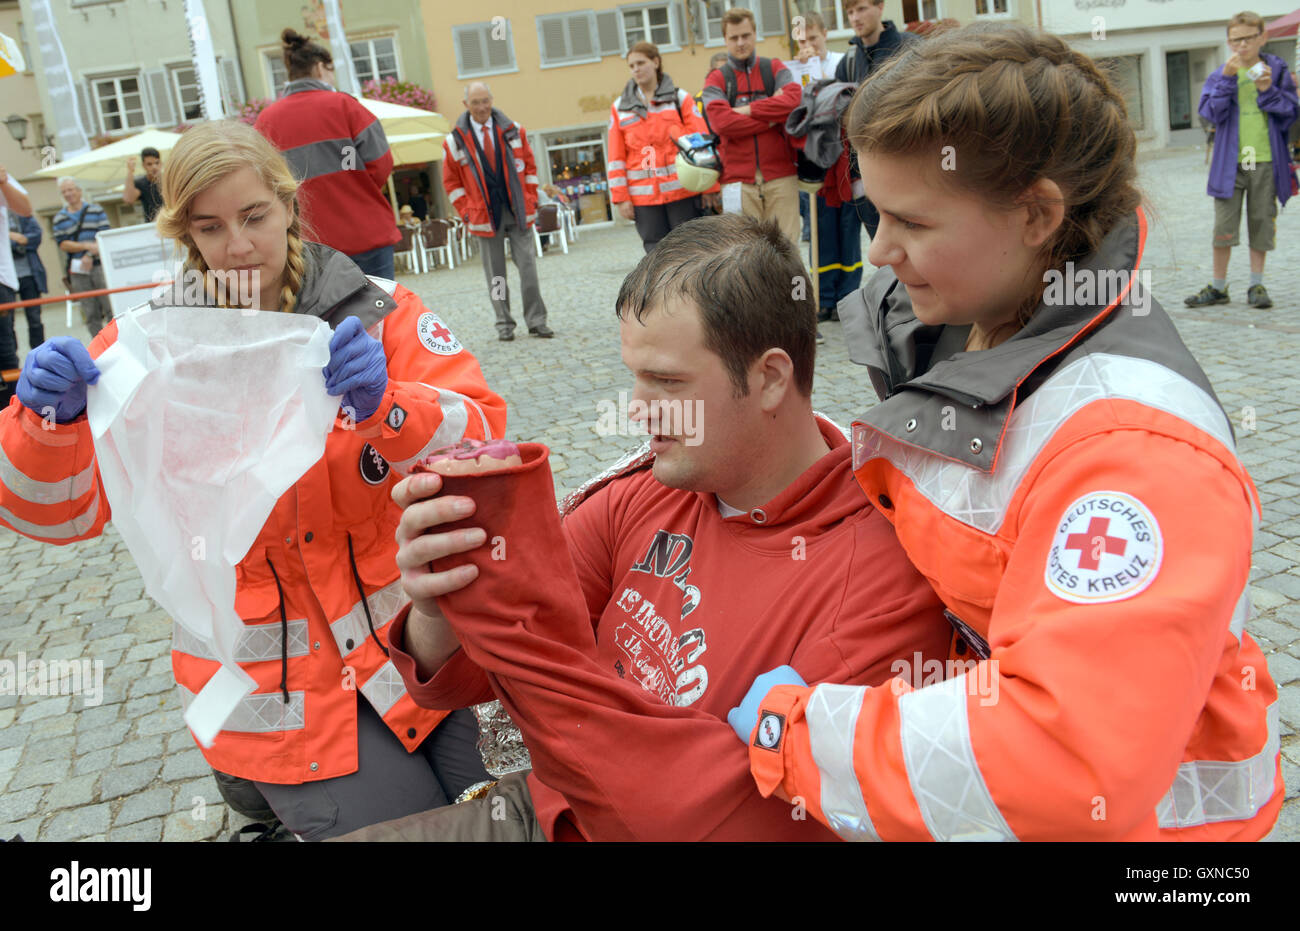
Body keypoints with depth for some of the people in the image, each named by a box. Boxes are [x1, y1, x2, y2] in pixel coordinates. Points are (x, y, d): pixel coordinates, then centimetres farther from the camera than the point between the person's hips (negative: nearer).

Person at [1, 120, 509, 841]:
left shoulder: (377, 311, -5)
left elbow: (482, 437, -14)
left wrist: (386, 404, -33)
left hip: (409, 638, 2)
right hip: (277, 680, -1)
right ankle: (253, 778, 27)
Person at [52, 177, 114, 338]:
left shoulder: (96, 211, 7)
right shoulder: (59, 219, 11)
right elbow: (63, 244, 1)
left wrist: (90, 255, -14)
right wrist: (87, 245, -14)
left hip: (99, 265, -2)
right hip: (77, 271, 2)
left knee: (111, 307, -6)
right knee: (90, 313, 3)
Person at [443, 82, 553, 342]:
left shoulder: (513, 130, 5)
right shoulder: (455, 140, 0)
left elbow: (529, 166, 13)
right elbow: (451, 181, 7)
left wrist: (531, 200, 5)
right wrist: (466, 212, 0)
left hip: (518, 212, 1)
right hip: (486, 214, -1)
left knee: (528, 267, -2)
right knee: (495, 274, 4)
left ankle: (536, 321, 7)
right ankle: (504, 324, 13)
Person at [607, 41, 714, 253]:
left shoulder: (680, 99, 5)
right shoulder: (620, 108, 10)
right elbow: (616, 157, 9)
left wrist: (709, 188, -4)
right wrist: (621, 198, 2)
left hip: (682, 191, -2)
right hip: (643, 197, 2)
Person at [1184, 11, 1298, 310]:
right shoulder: (1219, 76, 3)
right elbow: (1212, 114, -9)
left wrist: (1268, 91, -13)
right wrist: (1228, 79, -17)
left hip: (1265, 161, 1)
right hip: (1230, 162, 0)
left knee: (1261, 223, 6)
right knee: (1224, 225, 0)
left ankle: (1257, 285, 16)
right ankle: (1218, 288, 11)